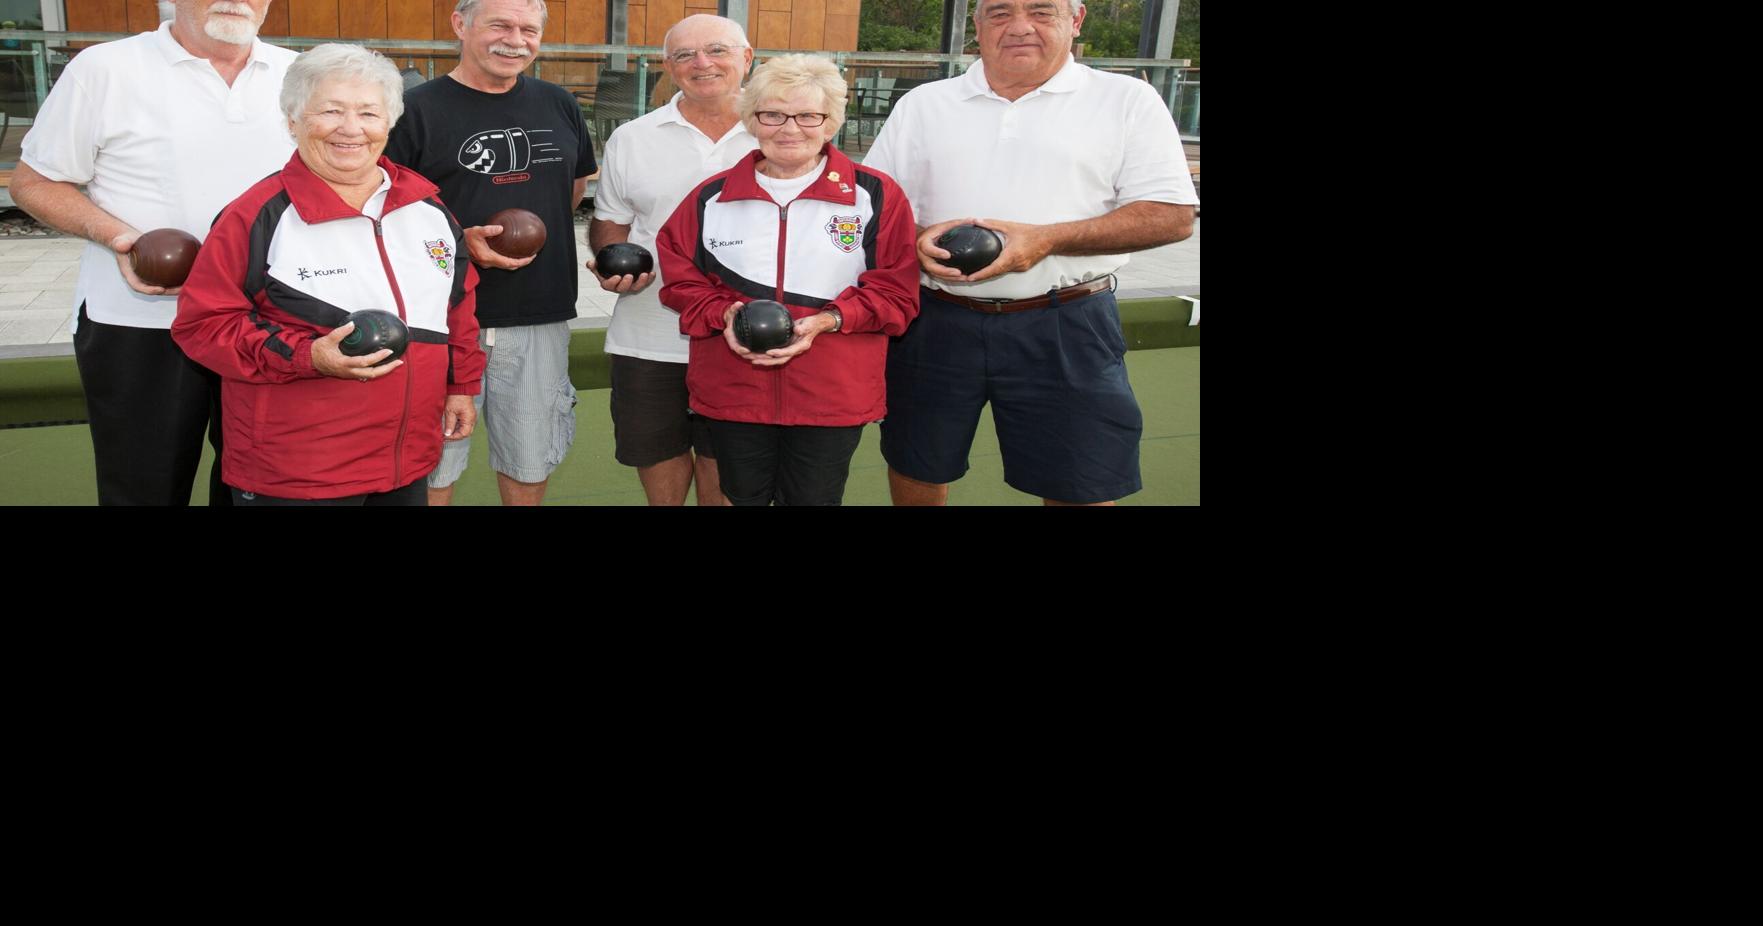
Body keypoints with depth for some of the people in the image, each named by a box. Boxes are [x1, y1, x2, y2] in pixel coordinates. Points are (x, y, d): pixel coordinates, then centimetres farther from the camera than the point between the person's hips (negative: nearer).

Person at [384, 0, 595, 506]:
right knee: (432, 466, 5)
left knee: (530, 462, 14)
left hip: (542, 316, 4)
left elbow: (576, 185, 25)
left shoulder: (558, 105, 10)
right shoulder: (416, 109, -5)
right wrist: (458, 240, -20)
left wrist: (535, 232, 10)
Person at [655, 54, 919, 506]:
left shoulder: (875, 196, -2)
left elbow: (895, 293, -3)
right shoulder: (712, 197, 5)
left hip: (832, 398, -2)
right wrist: (724, 316, -9)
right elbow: (680, 278, 11)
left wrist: (826, 321, -17)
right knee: (742, 497, 15)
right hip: (733, 393, 2)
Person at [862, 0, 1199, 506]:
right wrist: (916, 237, -13)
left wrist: (1047, 240, -18)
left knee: (1081, 487, 1)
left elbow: (1174, 215, -7)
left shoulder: (1127, 100, 0)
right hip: (934, 321, 3)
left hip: (1065, 327, -2)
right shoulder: (923, 104, 8)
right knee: (915, 468, 14)